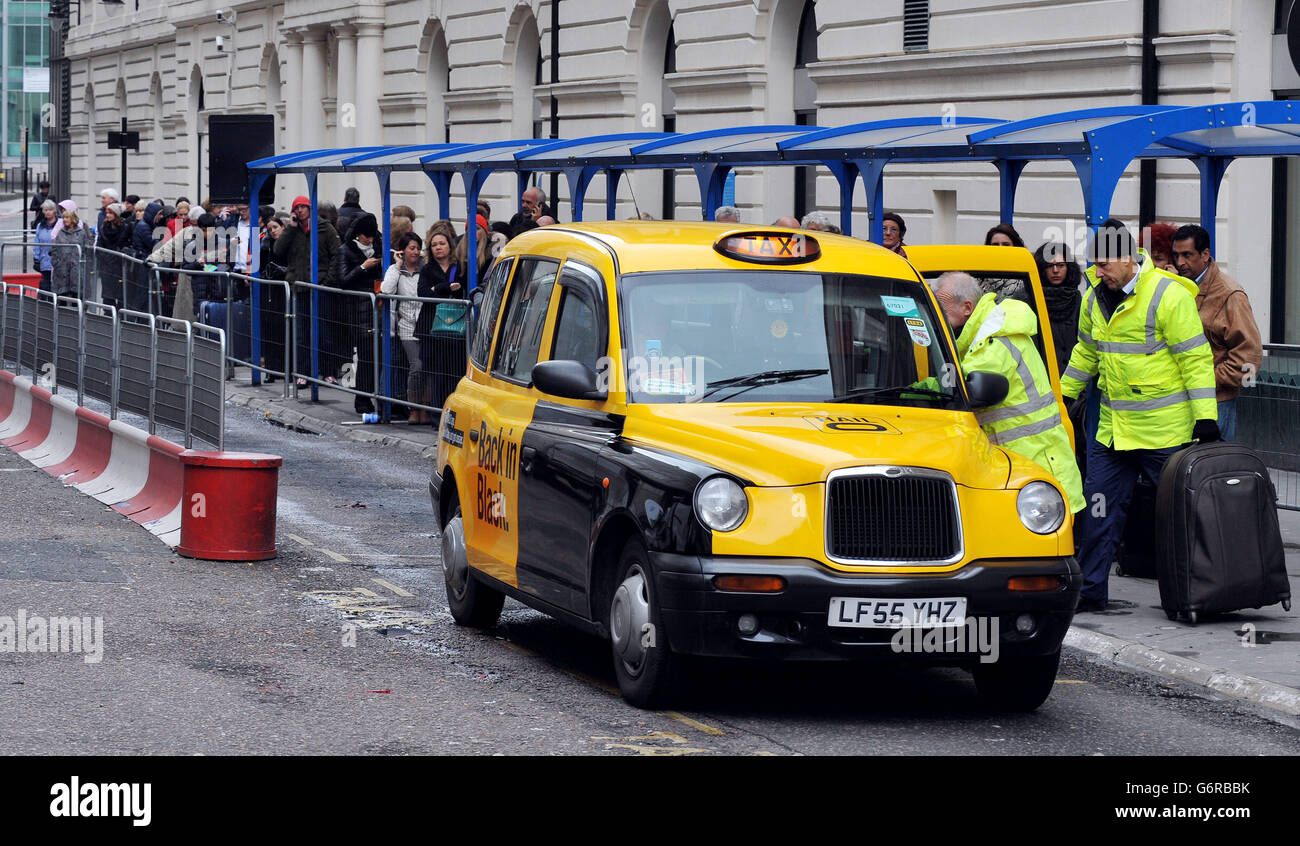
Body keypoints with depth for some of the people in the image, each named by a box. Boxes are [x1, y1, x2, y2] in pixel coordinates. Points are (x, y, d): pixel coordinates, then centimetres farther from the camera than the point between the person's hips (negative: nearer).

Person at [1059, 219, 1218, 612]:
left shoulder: (1169, 296, -15)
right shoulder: (1095, 298, 6)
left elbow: (1196, 359, -13)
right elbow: (1086, 353, 23)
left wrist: (1205, 417, -17)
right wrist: (1063, 395, 25)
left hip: (1166, 431, -6)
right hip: (1112, 428, 6)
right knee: (1098, 508, 6)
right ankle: (1090, 591, 14)